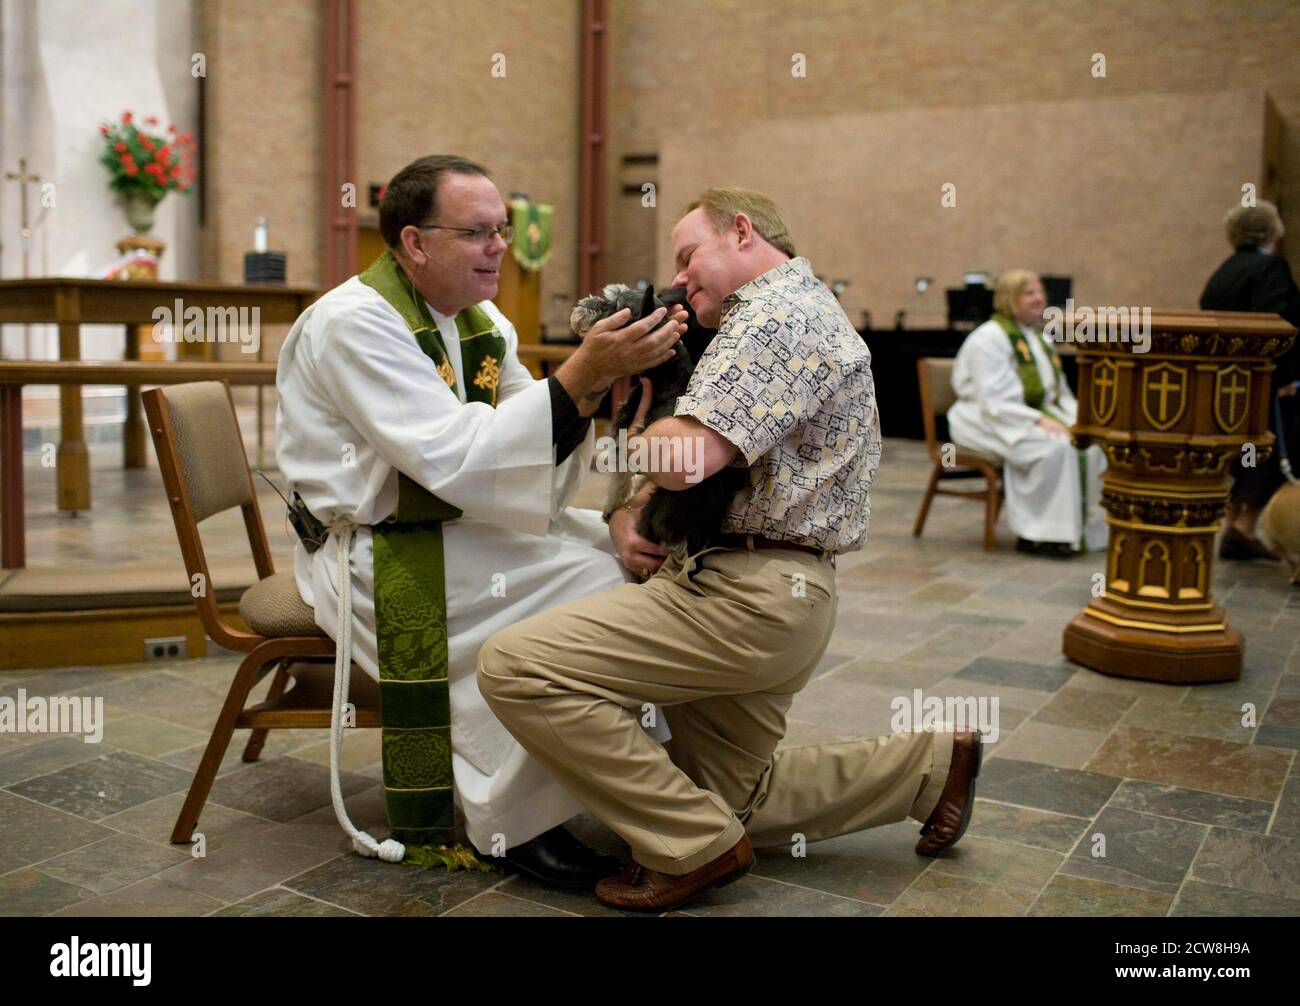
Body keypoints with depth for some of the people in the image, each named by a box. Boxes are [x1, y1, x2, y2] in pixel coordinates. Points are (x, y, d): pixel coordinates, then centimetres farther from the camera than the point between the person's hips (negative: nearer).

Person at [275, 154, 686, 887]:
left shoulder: (480, 321, 8)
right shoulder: (354, 323, -18)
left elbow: (529, 447, 2)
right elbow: (452, 458, -28)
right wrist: (580, 375, -32)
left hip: (456, 526, 9)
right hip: (374, 555, -8)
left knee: (624, 550, -2)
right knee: (593, 585, -20)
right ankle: (517, 820, -7)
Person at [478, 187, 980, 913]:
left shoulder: (776, 313, -13)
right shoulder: (803, 310, 22)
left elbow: (684, 457, -26)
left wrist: (632, 430, -4)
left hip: (749, 595, -11)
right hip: (778, 590, 11)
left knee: (515, 665, -19)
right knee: (726, 801, 22)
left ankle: (694, 848, -8)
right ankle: (930, 764, 26)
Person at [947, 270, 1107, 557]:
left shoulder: (1039, 338, 17)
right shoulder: (989, 338, -11)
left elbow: (1059, 391, 22)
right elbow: (994, 400, -18)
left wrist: (1076, 415, 1)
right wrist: (1039, 420, -25)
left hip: (1035, 414, 8)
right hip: (990, 422, -8)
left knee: (1091, 444, -17)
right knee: (1055, 447, -32)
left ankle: (1087, 528, -12)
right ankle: (1035, 536, -24)